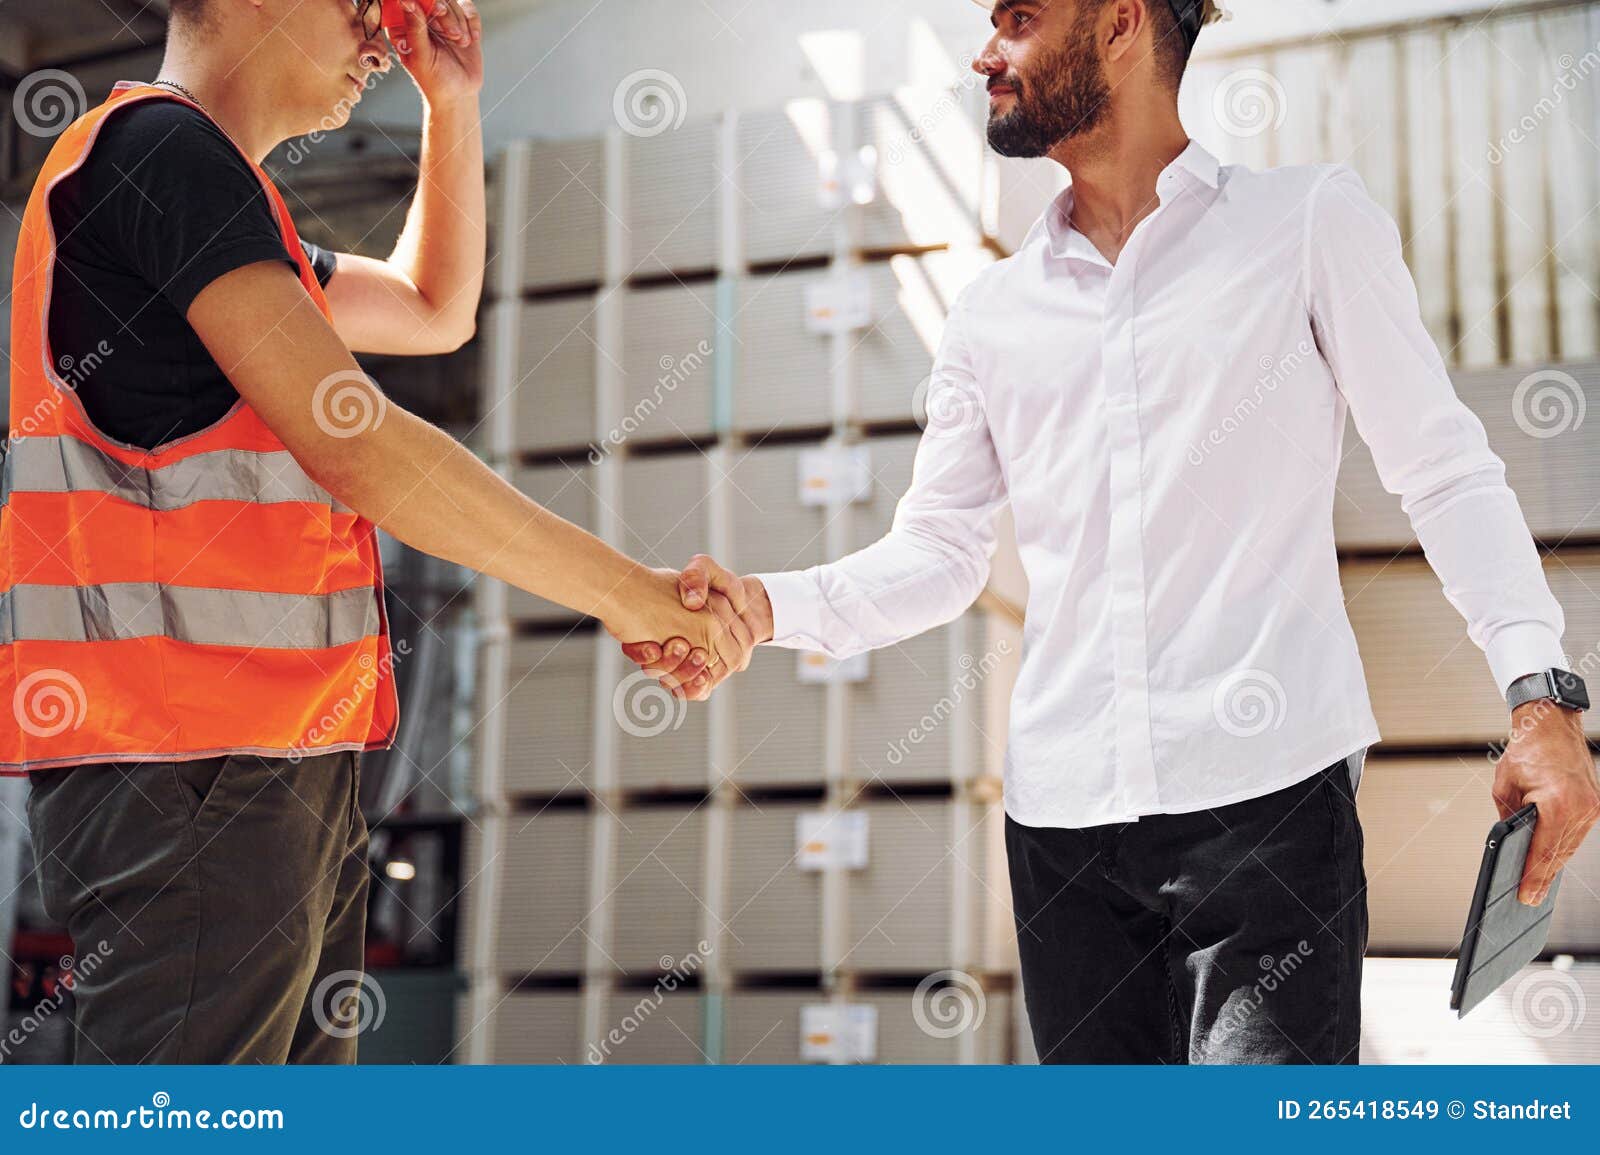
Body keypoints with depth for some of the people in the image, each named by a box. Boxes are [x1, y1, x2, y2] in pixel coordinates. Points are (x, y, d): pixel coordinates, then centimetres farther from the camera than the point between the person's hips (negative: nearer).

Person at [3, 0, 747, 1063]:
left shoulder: (215, 190, 23)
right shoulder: (157, 146, -9)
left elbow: (438, 311, 35)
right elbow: (356, 449, -17)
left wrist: (454, 105, 25)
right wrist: (625, 593, -11)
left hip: (280, 757, 10)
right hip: (192, 770, -10)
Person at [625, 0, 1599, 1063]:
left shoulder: (1310, 218, 6)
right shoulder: (993, 311, 16)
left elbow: (1446, 469, 3)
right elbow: (939, 551, 15)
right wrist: (768, 607, -2)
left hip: (1268, 790, -4)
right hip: (1065, 814, 4)